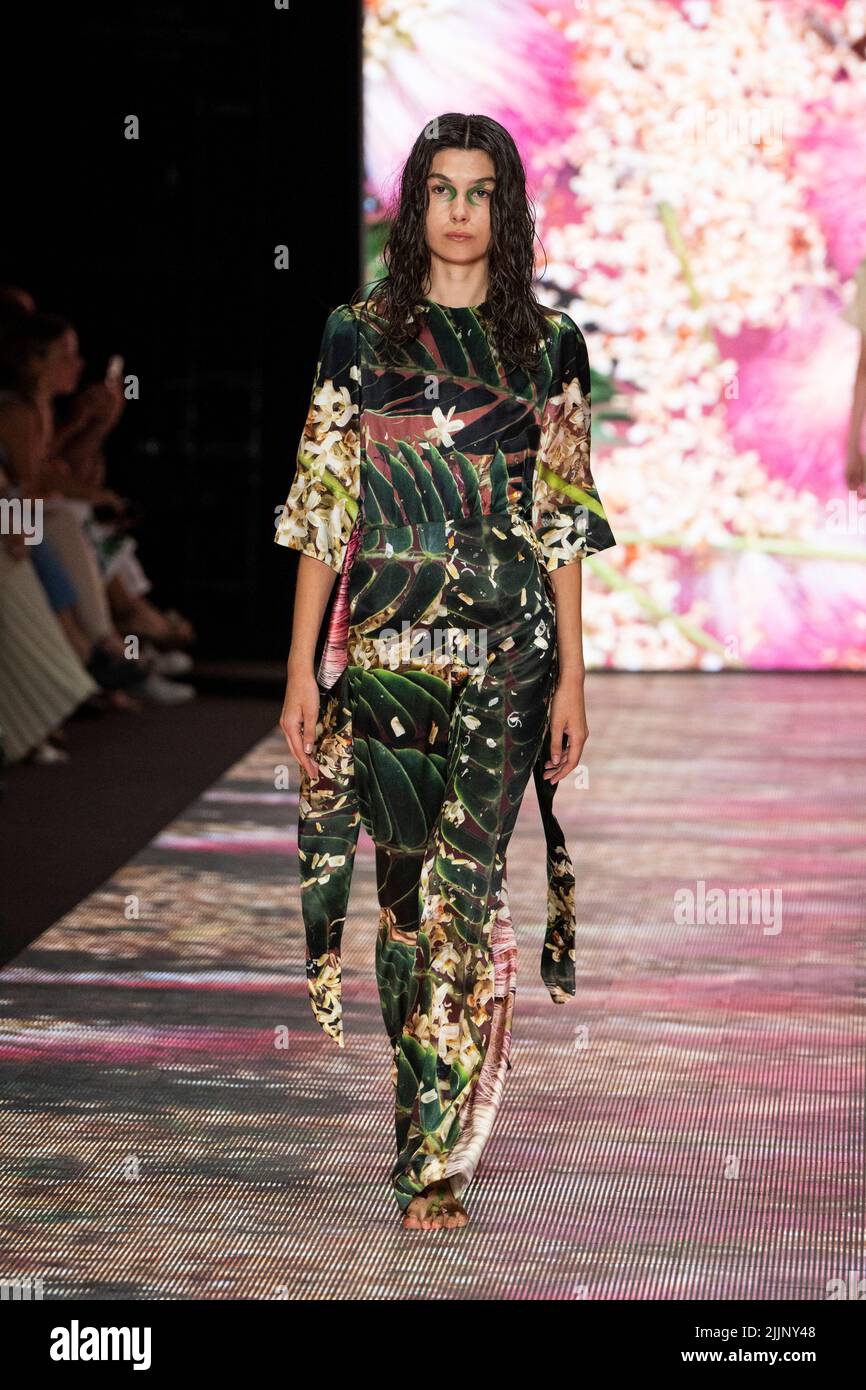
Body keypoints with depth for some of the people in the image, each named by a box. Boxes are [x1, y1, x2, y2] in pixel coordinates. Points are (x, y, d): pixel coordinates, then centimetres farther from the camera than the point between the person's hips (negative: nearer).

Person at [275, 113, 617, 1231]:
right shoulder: (360, 334, 6)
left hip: (507, 646, 0)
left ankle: (436, 1160, -1)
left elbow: (564, 522, 6)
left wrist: (571, 677, 1)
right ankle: (432, 1128, 14)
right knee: (406, 877, 0)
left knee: (467, 883, -5)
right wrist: (302, 666, -1)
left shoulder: (547, 346, 6)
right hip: (382, 641, 0)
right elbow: (322, 507, 4)